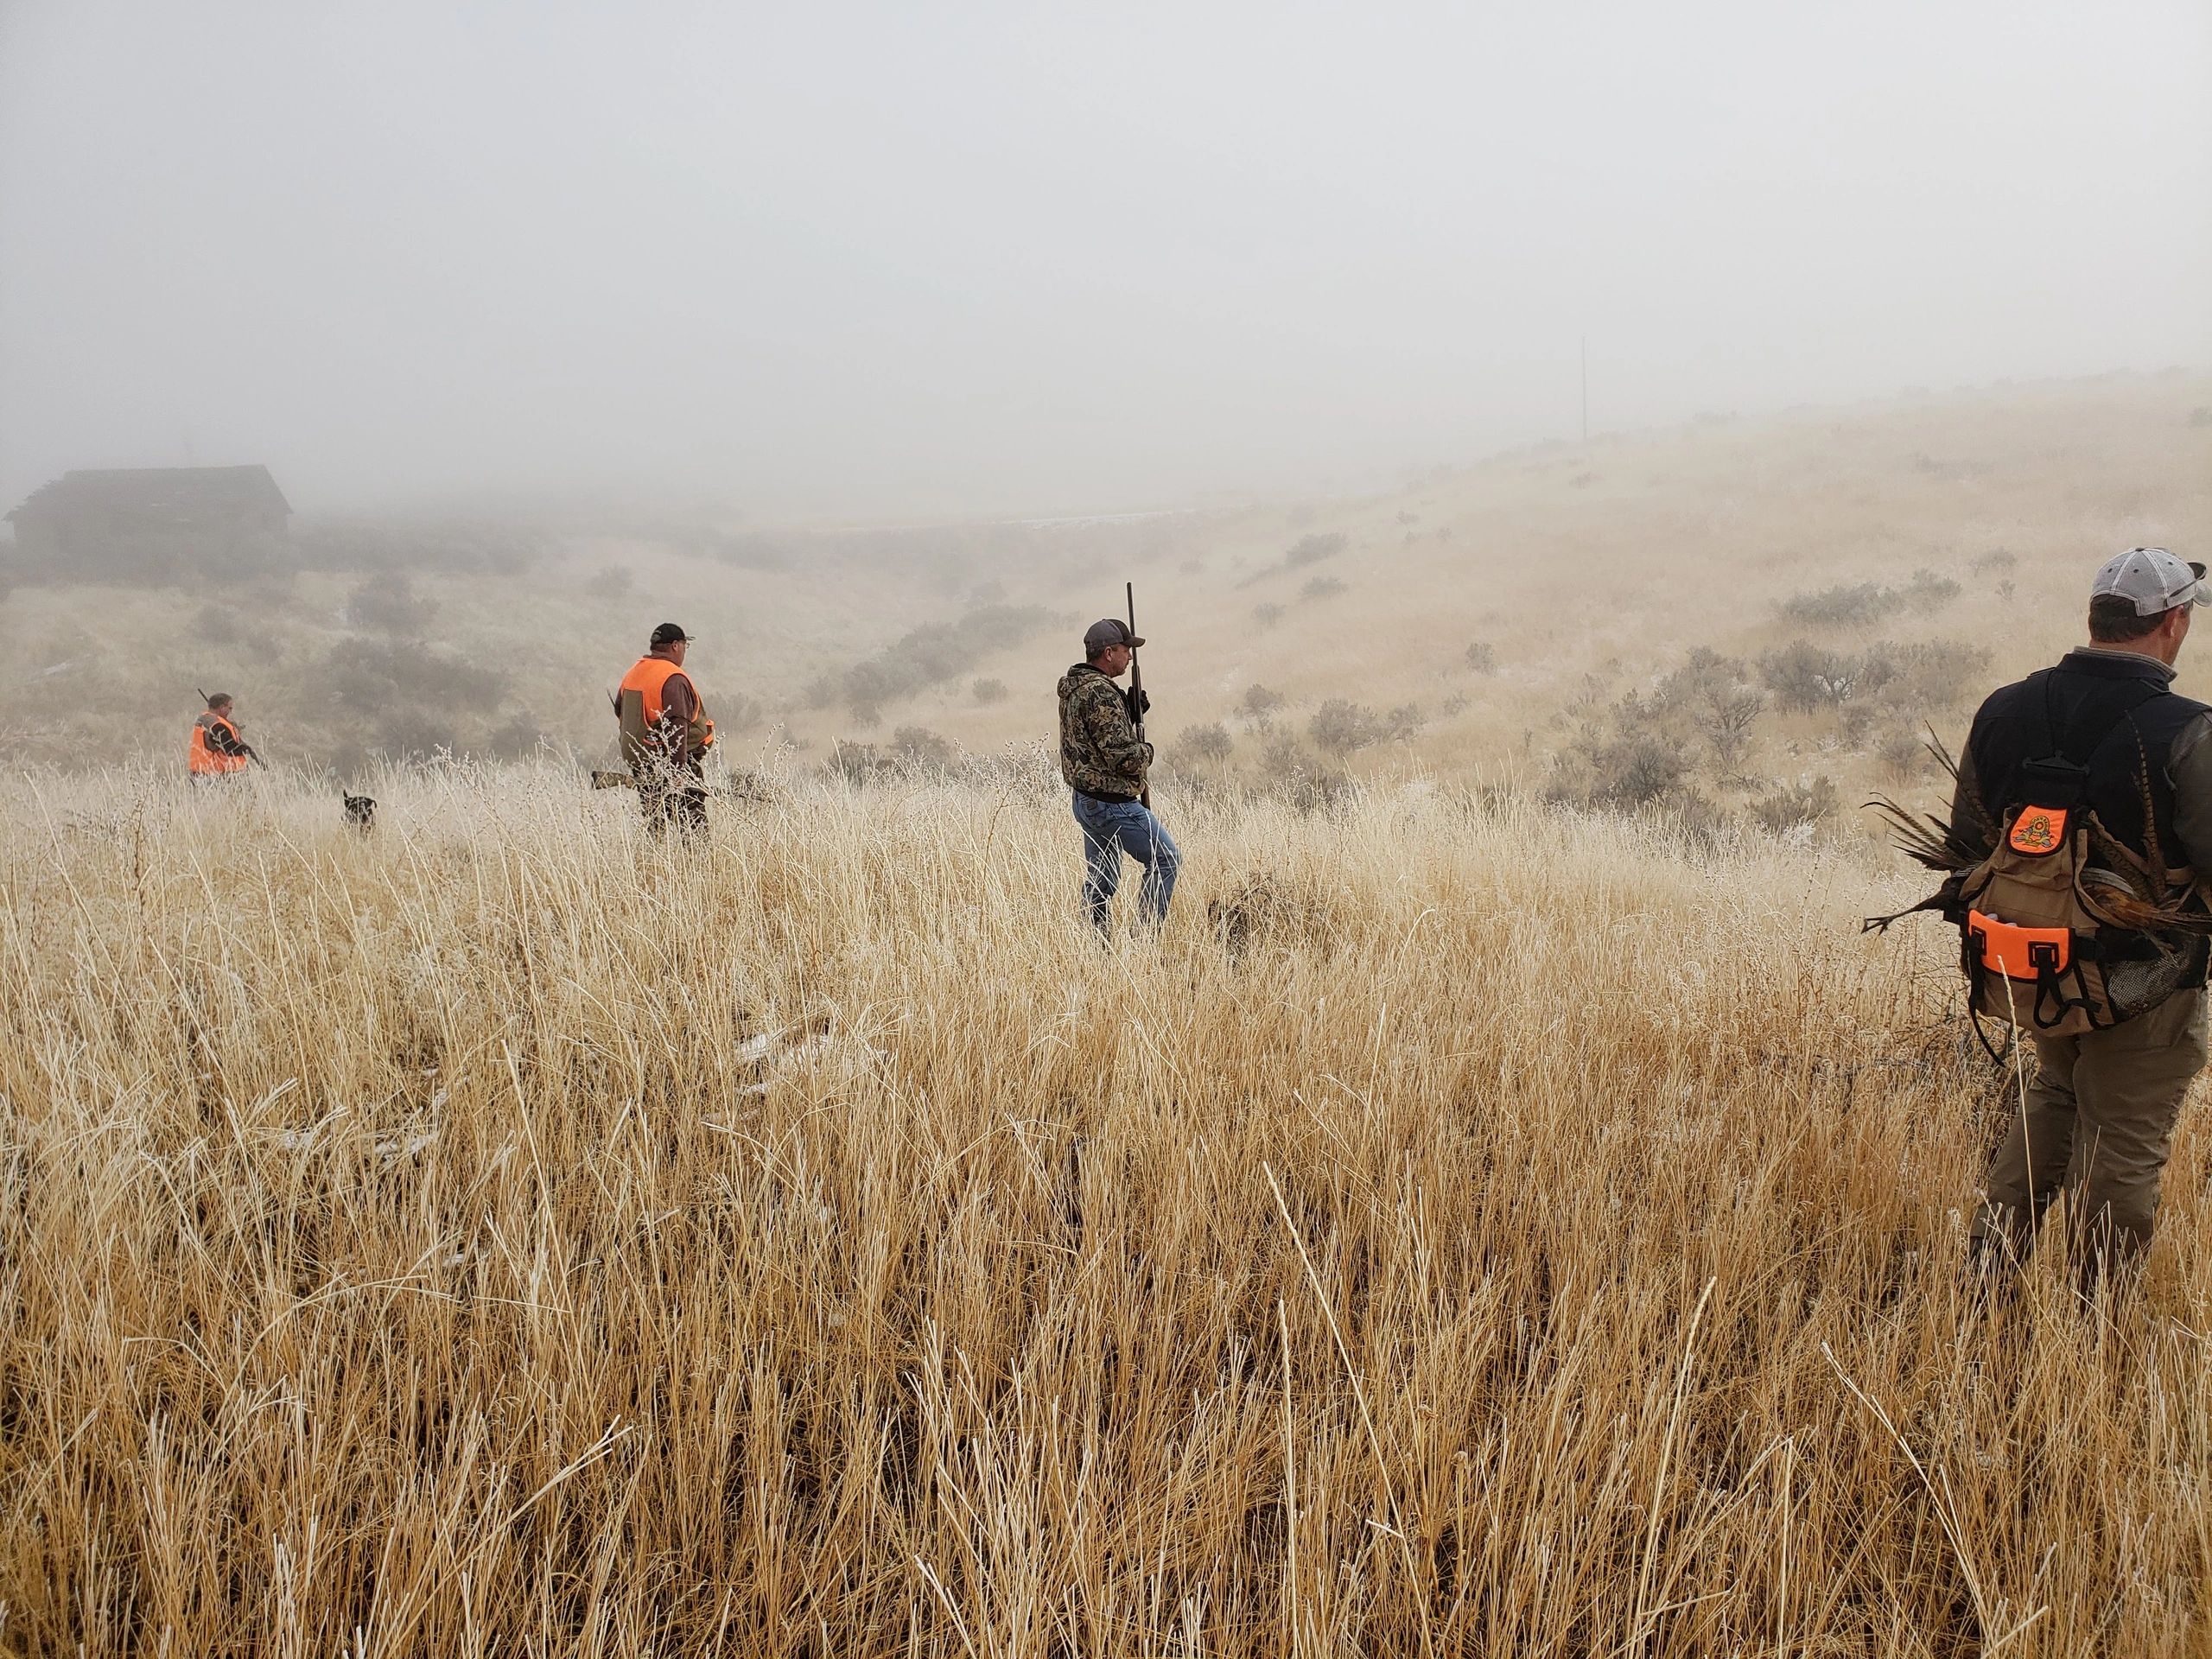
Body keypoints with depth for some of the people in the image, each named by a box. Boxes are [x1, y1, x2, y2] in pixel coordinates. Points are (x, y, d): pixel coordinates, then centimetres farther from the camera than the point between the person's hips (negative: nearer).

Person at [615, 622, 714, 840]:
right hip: (671, 763, -9)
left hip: (640, 763, 9)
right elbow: (676, 726, -22)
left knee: (654, 821, 12)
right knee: (693, 824, -7)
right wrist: (678, 769, -23)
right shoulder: (673, 679, -15)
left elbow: (620, 712, 22)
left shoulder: (632, 675, 13)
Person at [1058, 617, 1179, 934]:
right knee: (1166, 859, -1)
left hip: (1085, 800, 10)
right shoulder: (1100, 693, -21)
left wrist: (1131, 712, 10)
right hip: (1113, 804, -10)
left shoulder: (1073, 688, 11)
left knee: (1099, 880, 14)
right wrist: (1146, 751, -4)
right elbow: (1123, 756, -24)